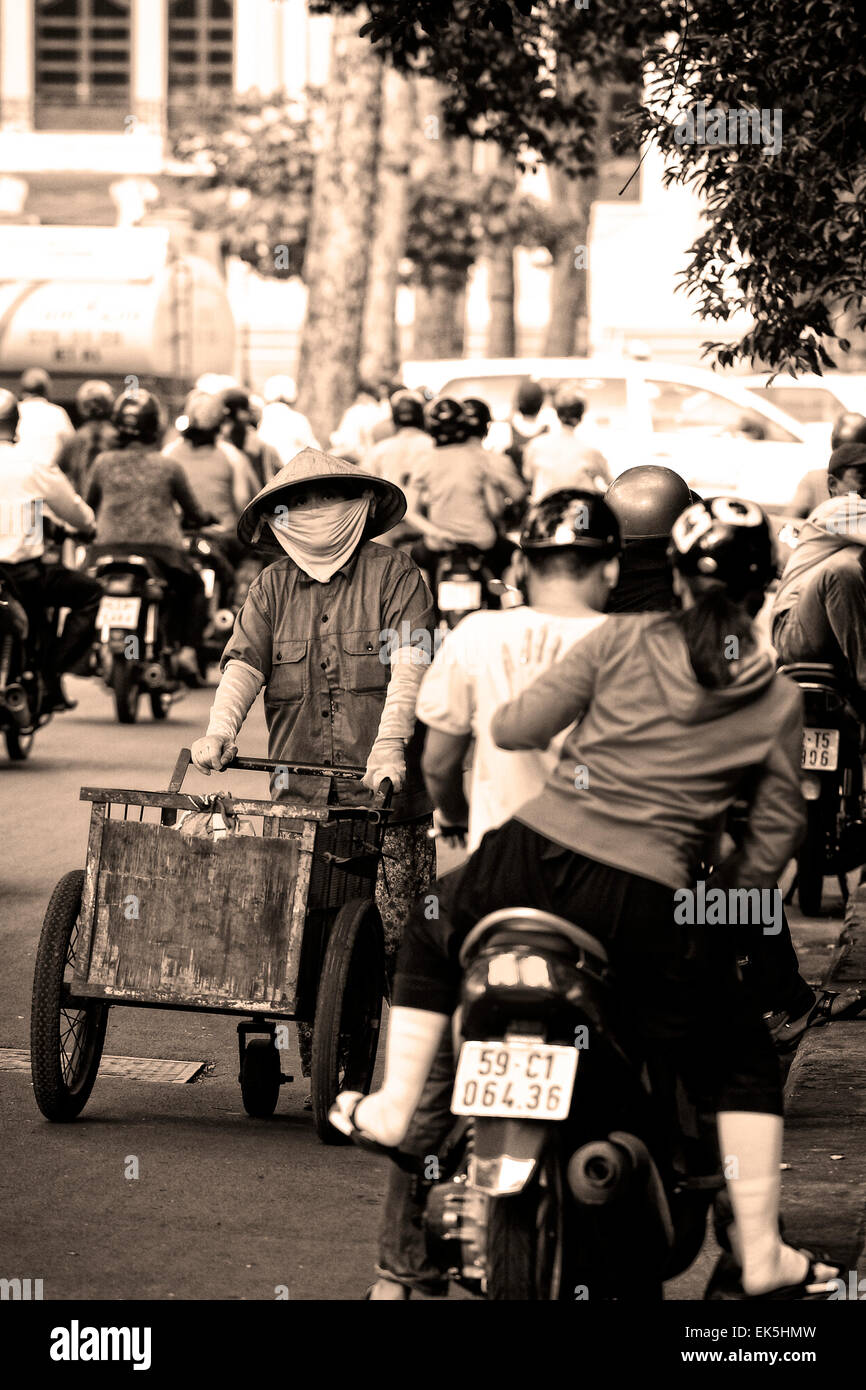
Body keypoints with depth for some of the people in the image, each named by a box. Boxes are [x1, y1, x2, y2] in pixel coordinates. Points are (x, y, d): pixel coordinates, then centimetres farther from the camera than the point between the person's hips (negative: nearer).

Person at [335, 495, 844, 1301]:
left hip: (533, 860, 1)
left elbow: (515, 728, 3)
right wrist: (723, 899, 24)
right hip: (648, 906, -1)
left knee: (433, 939, 34)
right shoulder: (778, 702, 6)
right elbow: (775, 838, 8)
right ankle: (760, 1260, 16)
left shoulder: (621, 642, 3)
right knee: (743, 1062, 17)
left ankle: (393, 1108, 31)